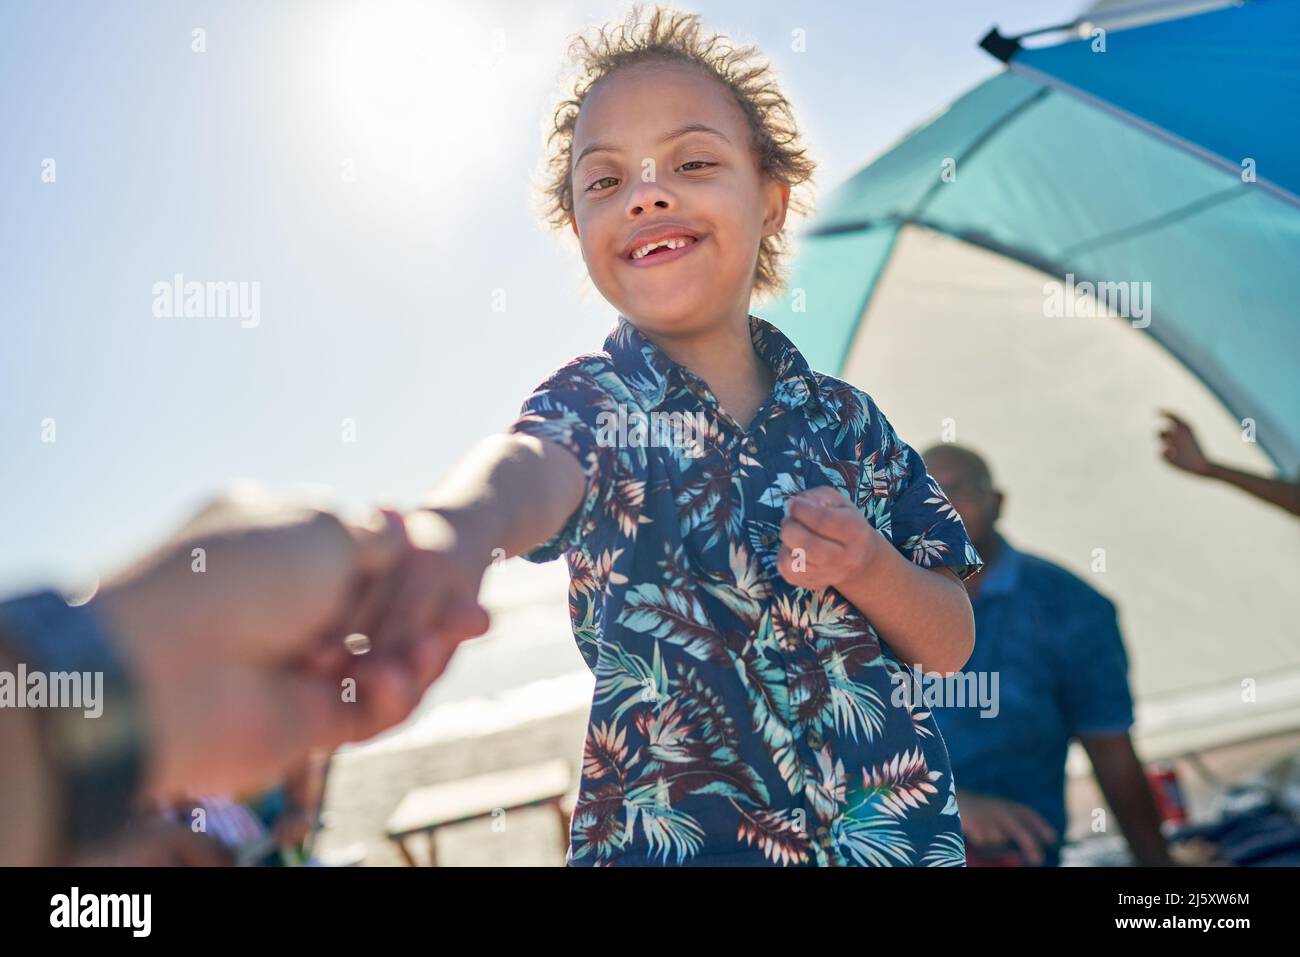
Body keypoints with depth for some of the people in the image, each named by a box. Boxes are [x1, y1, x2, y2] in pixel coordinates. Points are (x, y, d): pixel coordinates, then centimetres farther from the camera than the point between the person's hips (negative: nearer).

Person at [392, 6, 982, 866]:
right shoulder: (595, 400, -8)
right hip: (667, 837, -2)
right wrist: (459, 522, -57)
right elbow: (535, 464, -33)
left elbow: (951, 645, 3)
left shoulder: (845, 417, 0)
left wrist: (868, 568, -18)